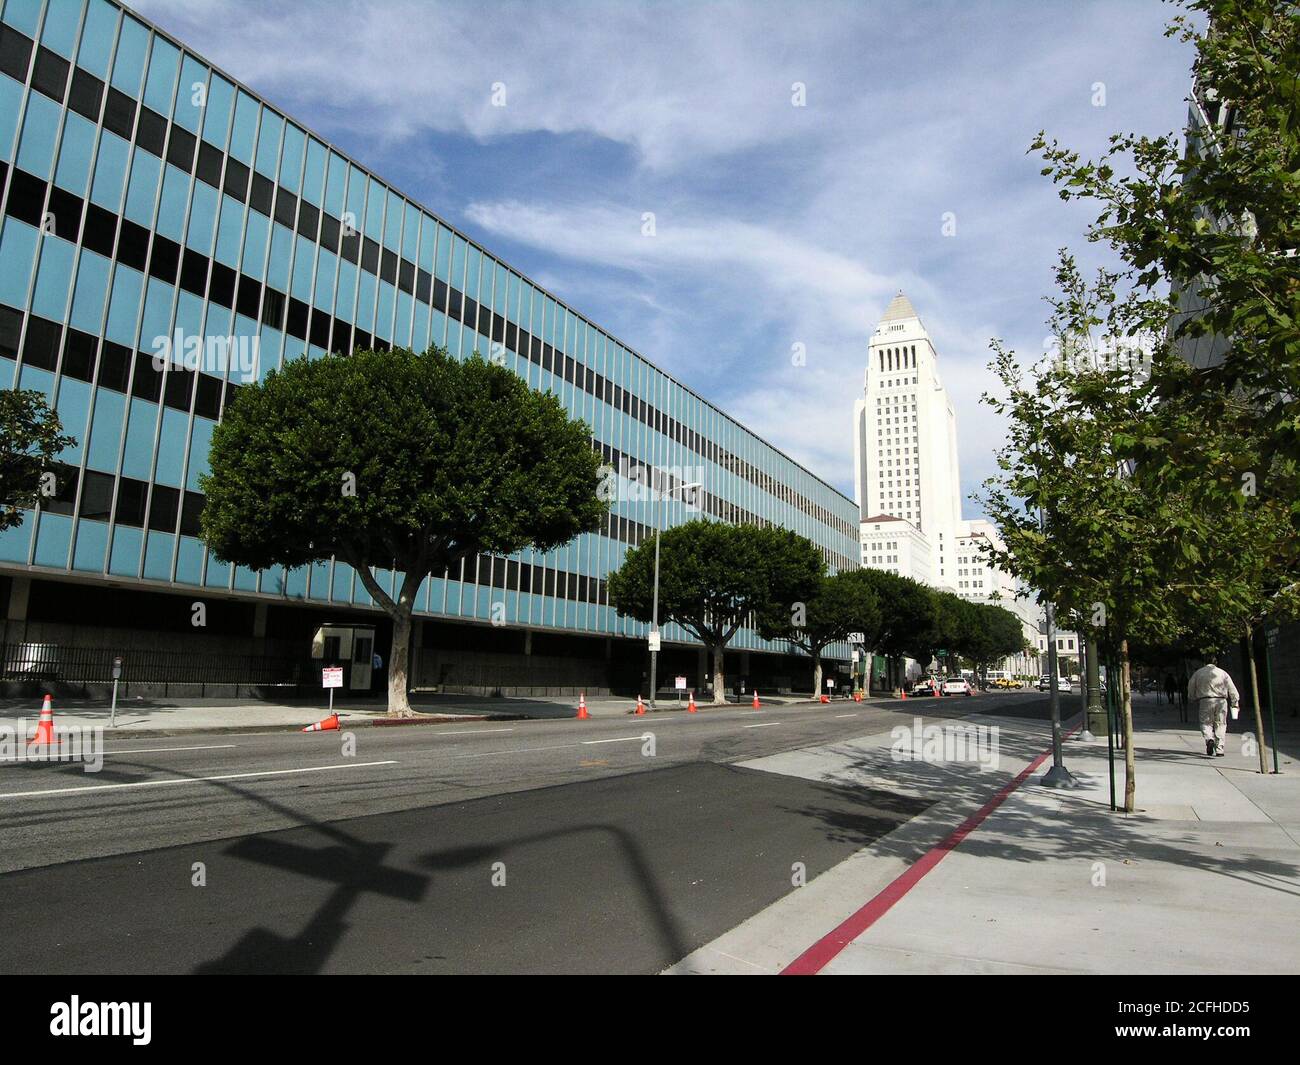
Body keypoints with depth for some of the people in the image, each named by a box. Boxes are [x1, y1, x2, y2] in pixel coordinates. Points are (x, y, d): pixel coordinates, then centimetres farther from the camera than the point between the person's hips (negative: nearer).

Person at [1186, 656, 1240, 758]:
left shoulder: (1198, 673, 9)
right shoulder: (1222, 673, 9)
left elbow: (1190, 689, 10)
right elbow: (1232, 689, 6)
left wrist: (1194, 700, 23)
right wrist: (1235, 703, 13)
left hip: (1204, 701, -1)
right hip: (1221, 701, 1)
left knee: (1206, 723, 6)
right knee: (1220, 725, 8)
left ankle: (1209, 739, -24)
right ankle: (1219, 750, 6)